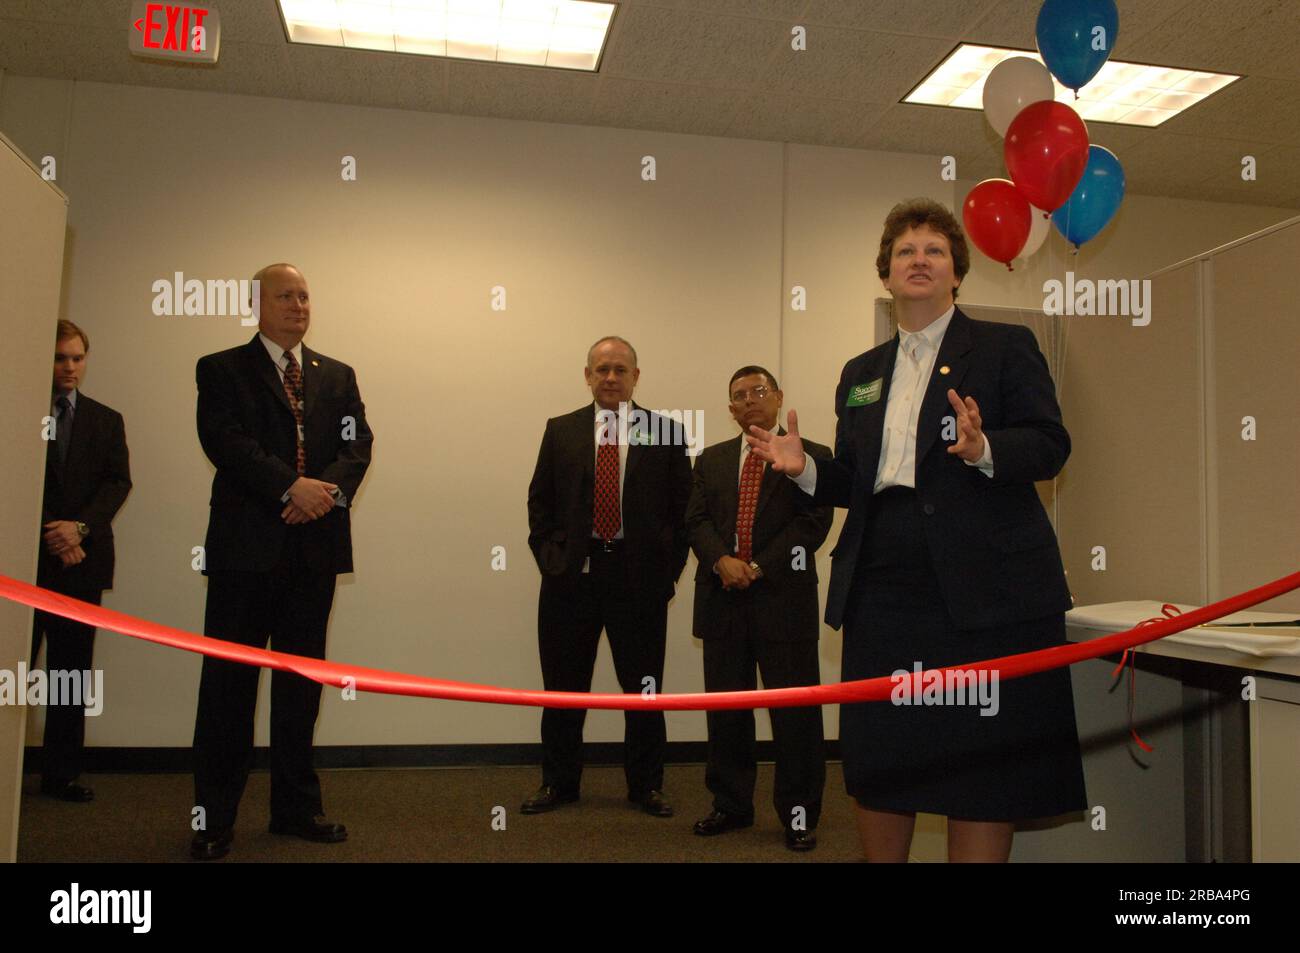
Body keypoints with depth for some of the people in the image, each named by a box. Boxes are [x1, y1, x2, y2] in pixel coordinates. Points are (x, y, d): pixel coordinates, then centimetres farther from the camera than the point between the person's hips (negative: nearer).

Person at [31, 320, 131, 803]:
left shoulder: (106, 420, 13)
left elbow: (118, 482, 4)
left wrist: (81, 526, -12)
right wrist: (51, 532, -10)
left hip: (81, 559, 2)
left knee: (73, 669, 5)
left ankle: (63, 772, 11)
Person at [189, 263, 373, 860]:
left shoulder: (338, 376, 17)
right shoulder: (222, 370, 6)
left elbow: (357, 443, 6)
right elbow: (223, 439, -10)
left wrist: (329, 488, -14)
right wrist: (291, 486, -20)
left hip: (315, 544, 4)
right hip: (246, 544, -3)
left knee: (301, 680, 9)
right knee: (229, 681, 2)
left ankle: (296, 807, 19)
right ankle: (214, 818, 12)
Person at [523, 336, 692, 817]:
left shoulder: (665, 432, 2)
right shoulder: (560, 430, 7)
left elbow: (683, 507, 3)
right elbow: (539, 501, 9)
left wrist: (669, 566, -3)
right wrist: (549, 555, 0)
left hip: (640, 576, -1)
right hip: (571, 574, 1)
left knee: (644, 687, 8)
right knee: (564, 687, 11)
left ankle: (646, 785, 24)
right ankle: (558, 782, 27)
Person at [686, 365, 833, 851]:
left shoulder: (812, 456, 3)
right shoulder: (711, 460, 15)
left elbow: (813, 523, -7)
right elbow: (697, 520, 6)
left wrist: (758, 567, -14)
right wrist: (721, 560, -13)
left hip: (784, 598, -3)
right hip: (722, 599, 4)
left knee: (795, 711, 1)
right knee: (726, 708, 10)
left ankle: (799, 814, 14)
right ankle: (730, 805, 23)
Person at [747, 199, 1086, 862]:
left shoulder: (1005, 346, 4)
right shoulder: (861, 373, 16)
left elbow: (1051, 446, -6)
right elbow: (855, 481, 16)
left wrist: (983, 450, -25)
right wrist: (804, 468, -4)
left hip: (982, 589, -4)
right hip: (884, 589, 4)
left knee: (982, 765, 3)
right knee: (878, 762, 11)